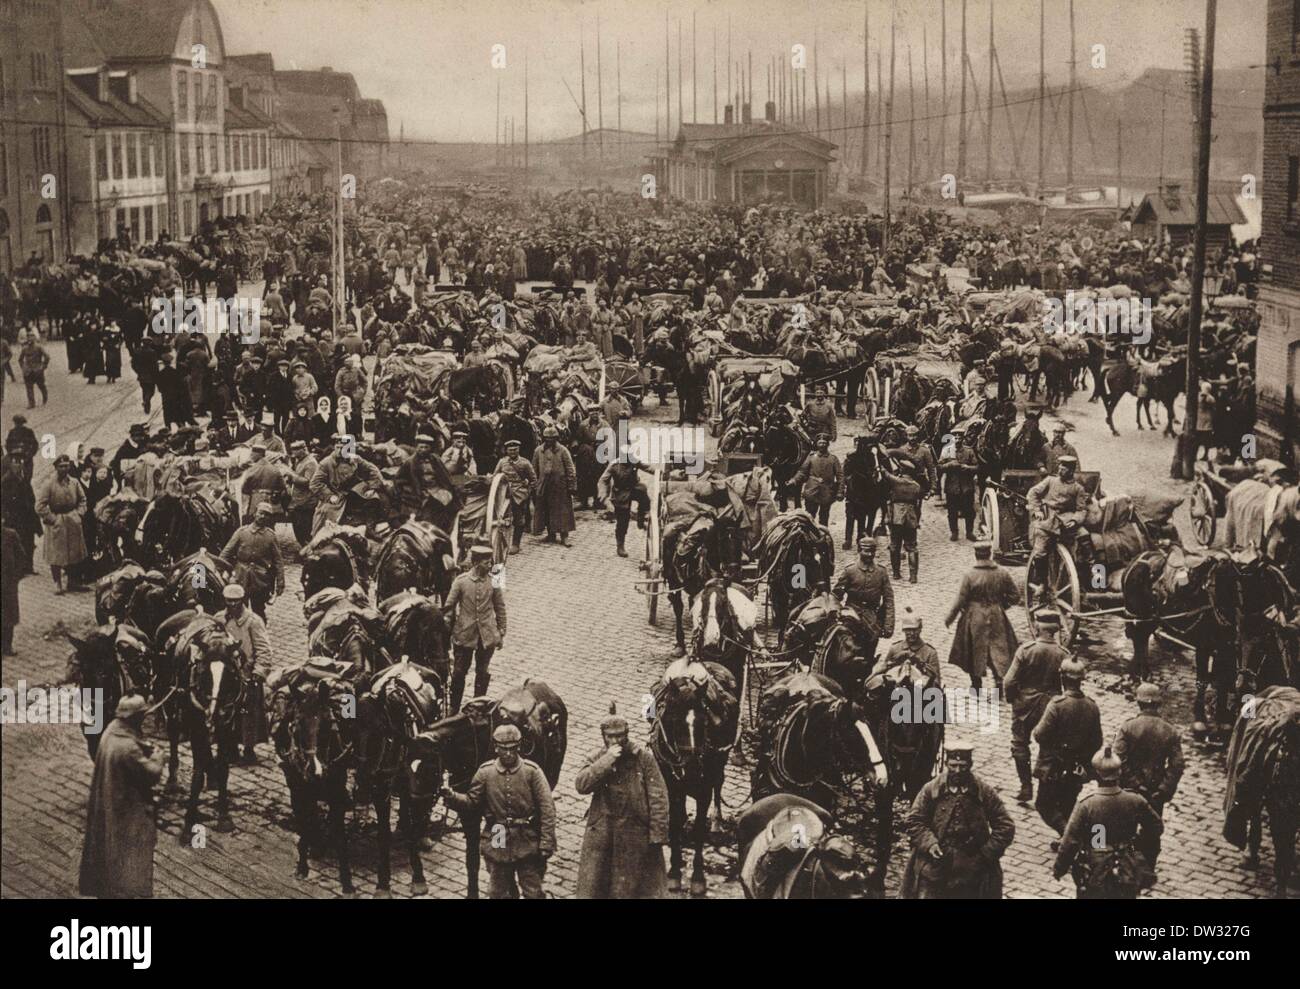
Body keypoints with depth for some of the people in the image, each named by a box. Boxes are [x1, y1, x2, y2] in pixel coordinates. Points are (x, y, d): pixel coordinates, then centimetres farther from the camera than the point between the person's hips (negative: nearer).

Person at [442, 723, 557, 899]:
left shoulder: (532, 771, -8)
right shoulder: (485, 772, -1)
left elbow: (547, 810, -9)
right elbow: (472, 803, 4)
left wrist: (546, 844, -13)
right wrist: (452, 797, -16)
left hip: (527, 846, -2)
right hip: (497, 845, 2)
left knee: (534, 893, 6)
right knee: (500, 894, 13)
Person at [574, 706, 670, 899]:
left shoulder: (644, 757, -6)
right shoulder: (596, 759, 3)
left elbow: (658, 797, -7)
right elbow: (581, 785, -15)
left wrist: (658, 834, -11)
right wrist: (607, 760, -21)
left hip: (636, 835, -2)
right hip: (601, 833, 2)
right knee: (592, 886, 6)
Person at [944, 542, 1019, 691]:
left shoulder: (970, 575, -14)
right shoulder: (1002, 574, -5)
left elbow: (960, 600, -11)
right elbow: (1015, 595, 2)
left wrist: (949, 618, 1)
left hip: (974, 618, -2)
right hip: (997, 618, 2)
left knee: (976, 651, 11)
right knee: (998, 649, 9)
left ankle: (976, 685, 20)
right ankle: (999, 679, -5)